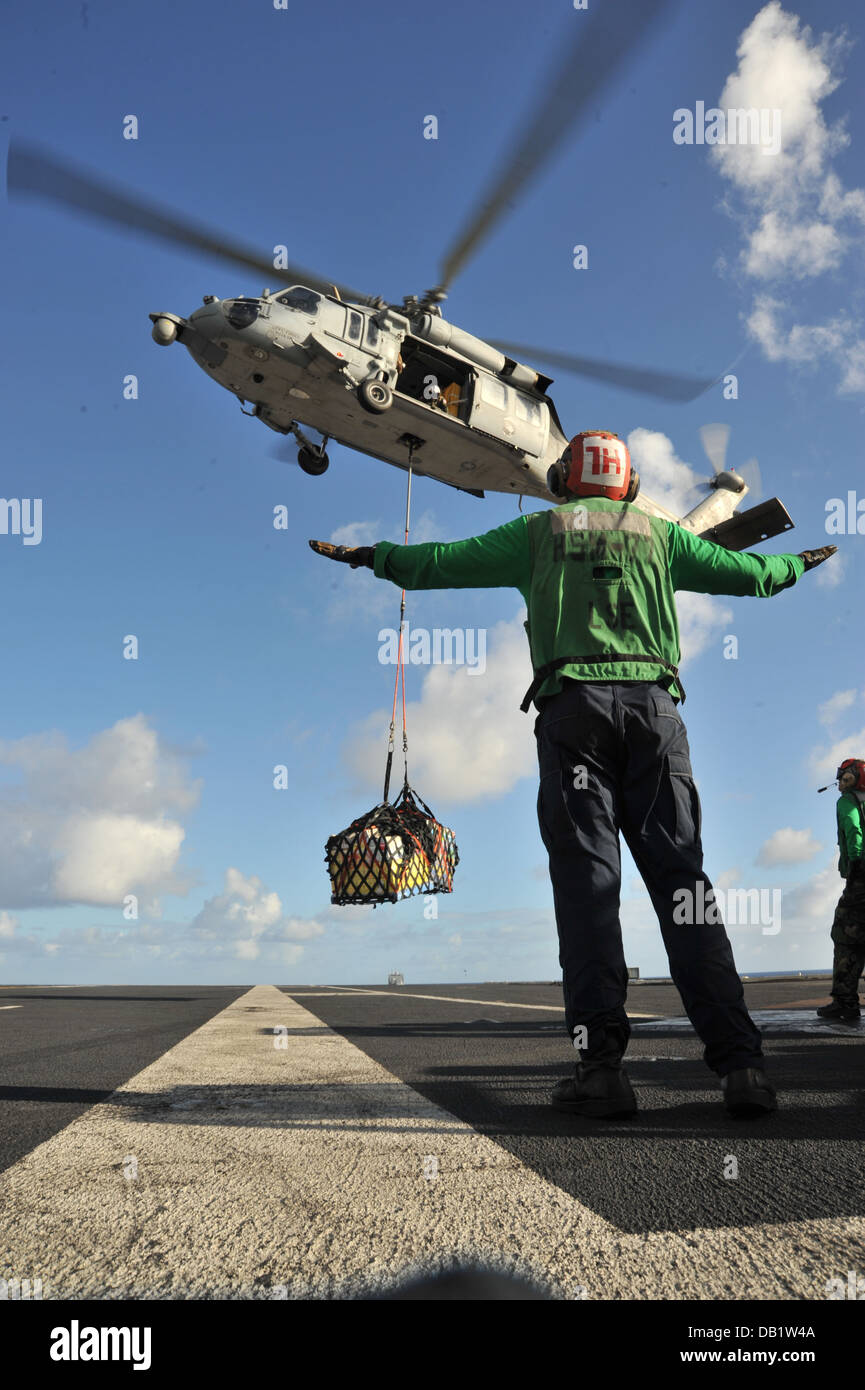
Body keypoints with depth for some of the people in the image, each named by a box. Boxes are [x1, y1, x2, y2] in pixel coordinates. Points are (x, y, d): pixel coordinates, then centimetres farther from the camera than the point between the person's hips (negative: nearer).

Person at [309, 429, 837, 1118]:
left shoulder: (538, 530, 17)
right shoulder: (660, 533, 22)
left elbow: (445, 561, 17)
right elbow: (747, 572, 28)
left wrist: (370, 556, 31)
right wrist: (798, 564, 49)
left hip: (573, 705, -1)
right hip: (654, 705, 2)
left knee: (588, 880, -4)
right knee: (681, 875, -2)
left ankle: (602, 1063, -11)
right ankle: (740, 1062, -8)